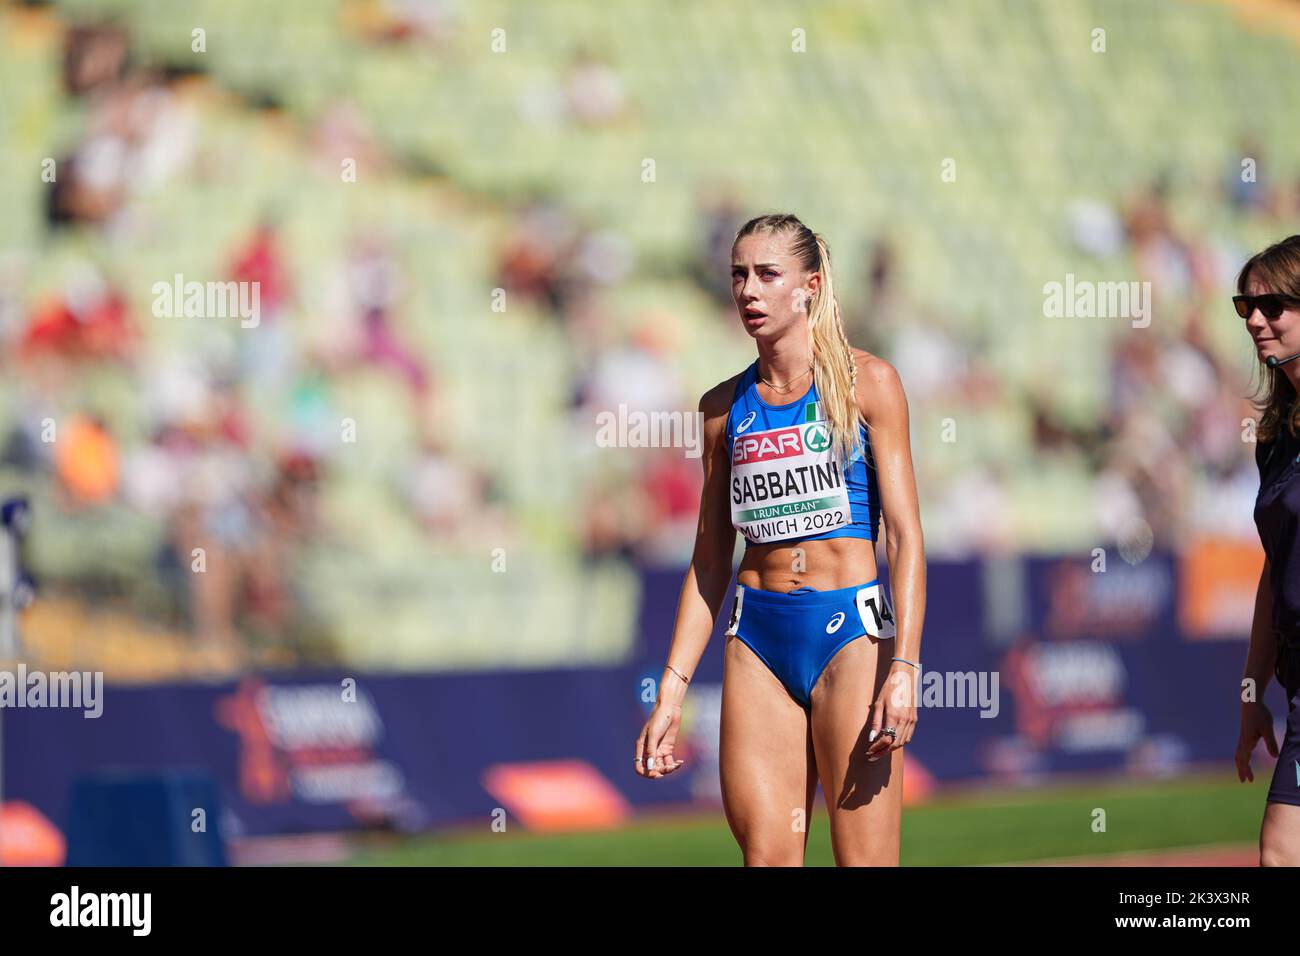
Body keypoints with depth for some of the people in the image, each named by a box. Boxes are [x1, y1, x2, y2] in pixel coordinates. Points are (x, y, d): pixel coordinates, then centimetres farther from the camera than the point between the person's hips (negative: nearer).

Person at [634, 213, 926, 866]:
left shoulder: (867, 383, -1)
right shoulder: (725, 407, 11)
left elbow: (905, 536, -5)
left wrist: (904, 668, -16)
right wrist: (671, 693, 10)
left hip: (851, 630, -4)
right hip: (757, 639, 4)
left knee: (863, 863, -6)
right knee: (765, 858, -2)